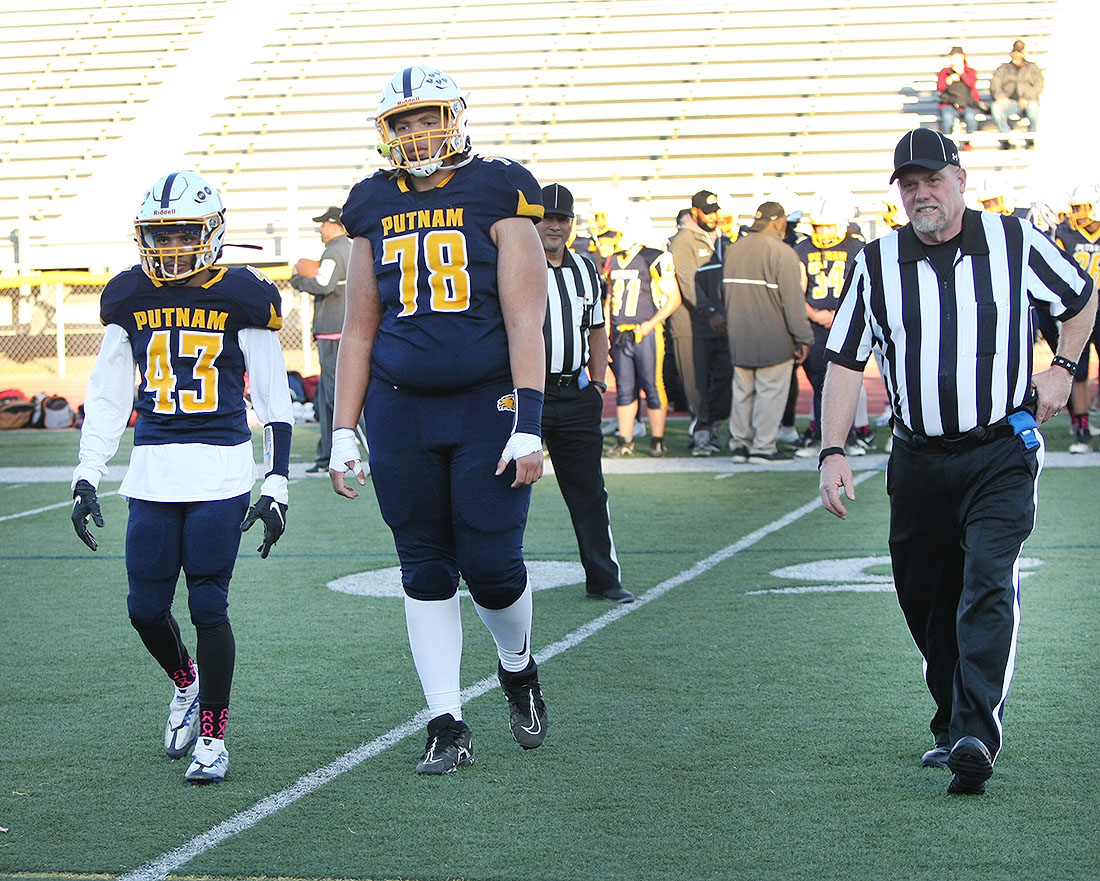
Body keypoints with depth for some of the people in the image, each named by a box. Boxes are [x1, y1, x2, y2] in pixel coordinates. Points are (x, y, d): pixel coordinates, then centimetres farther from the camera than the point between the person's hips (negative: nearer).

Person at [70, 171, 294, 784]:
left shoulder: (242, 297, -2)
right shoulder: (129, 298, 8)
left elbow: (275, 403, 1)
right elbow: (107, 396, 14)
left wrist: (276, 486, -2)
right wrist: (88, 476, 9)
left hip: (222, 469, -3)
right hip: (152, 471, 4)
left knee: (208, 605, -5)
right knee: (146, 608, 4)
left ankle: (212, 735, 9)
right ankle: (186, 682, 35)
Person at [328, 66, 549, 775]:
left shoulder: (496, 192, -3)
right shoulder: (375, 207, 9)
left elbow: (525, 320, -6)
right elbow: (359, 330, 14)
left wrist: (529, 426, -13)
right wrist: (343, 432, 10)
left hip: (487, 403, -4)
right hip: (401, 409, 4)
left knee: (491, 565, -5)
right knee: (426, 572, 5)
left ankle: (519, 667, 27)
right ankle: (448, 726, 13)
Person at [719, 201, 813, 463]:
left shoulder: (734, 250, 8)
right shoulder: (782, 253, -13)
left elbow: (725, 291, 16)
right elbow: (793, 301, -14)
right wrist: (803, 338, -8)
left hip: (739, 337, 6)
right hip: (773, 339, -6)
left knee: (743, 391, 13)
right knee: (771, 391, 0)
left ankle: (740, 443, 16)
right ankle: (763, 447, 1)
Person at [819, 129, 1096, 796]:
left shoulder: (1016, 241, -1)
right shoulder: (878, 263, 3)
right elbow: (846, 361, 3)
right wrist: (833, 452, -6)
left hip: (1003, 451, -3)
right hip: (919, 459, 3)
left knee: (988, 585, -19)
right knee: (924, 600, 9)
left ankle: (977, 736, -25)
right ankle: (952, 725, 27)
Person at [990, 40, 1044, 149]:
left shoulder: (1033, 68, 22)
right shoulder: (1003, 69, 24)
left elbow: (1038, 86, 6)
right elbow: (994, 84, 8)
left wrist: (1027, 98, -14)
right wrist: (1000, 96, -16)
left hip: (1027, 102, -1)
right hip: (1010, 102, 1)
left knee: (1033, 106, -37)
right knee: (996, 107, -32)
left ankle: (1031, 138, -18)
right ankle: (1006, 139, -23)